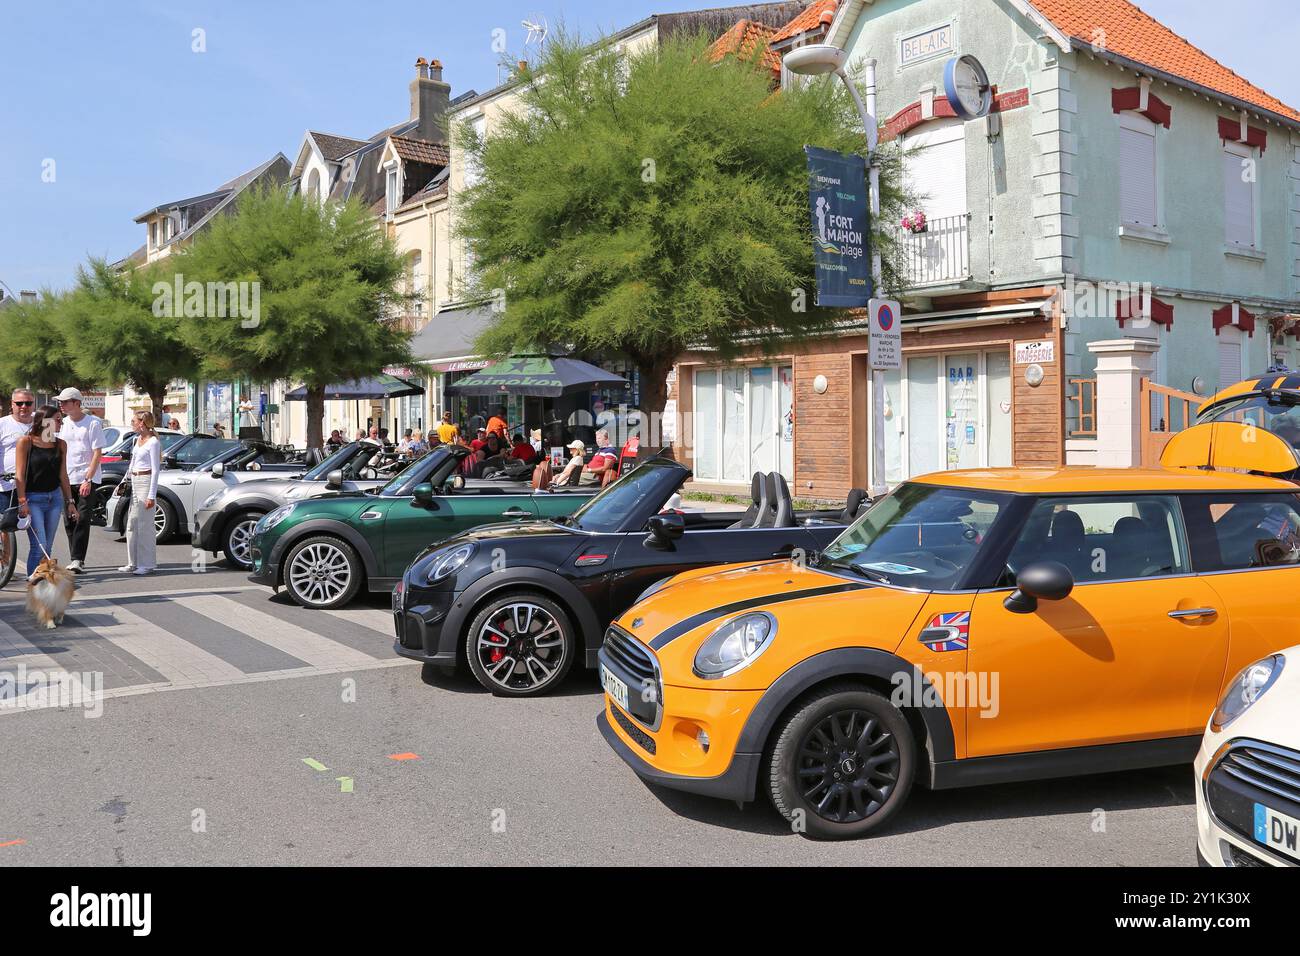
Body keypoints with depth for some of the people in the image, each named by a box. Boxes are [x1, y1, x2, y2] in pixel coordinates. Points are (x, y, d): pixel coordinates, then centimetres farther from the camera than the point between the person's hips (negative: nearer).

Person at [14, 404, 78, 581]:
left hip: (55, 498, 5)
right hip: (33, 499, -5)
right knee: (39, 545, -11)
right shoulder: (26, 441, -5)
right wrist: (22, 502, -13)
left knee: (48, 547, 7)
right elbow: (20, 475, -7)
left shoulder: (60, 444, 8)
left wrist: (69, 501, 10)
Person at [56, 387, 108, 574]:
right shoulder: (63, 423, 11)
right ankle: (75, 559, 17)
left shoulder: (93, 423, -6)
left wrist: (88, 479, -16)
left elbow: (98, 453, -9)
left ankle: (78, 559, -10)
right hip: (66, 479, 6)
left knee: (82, 519, -10)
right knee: (69, 521, 7)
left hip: (86, 479, -6)